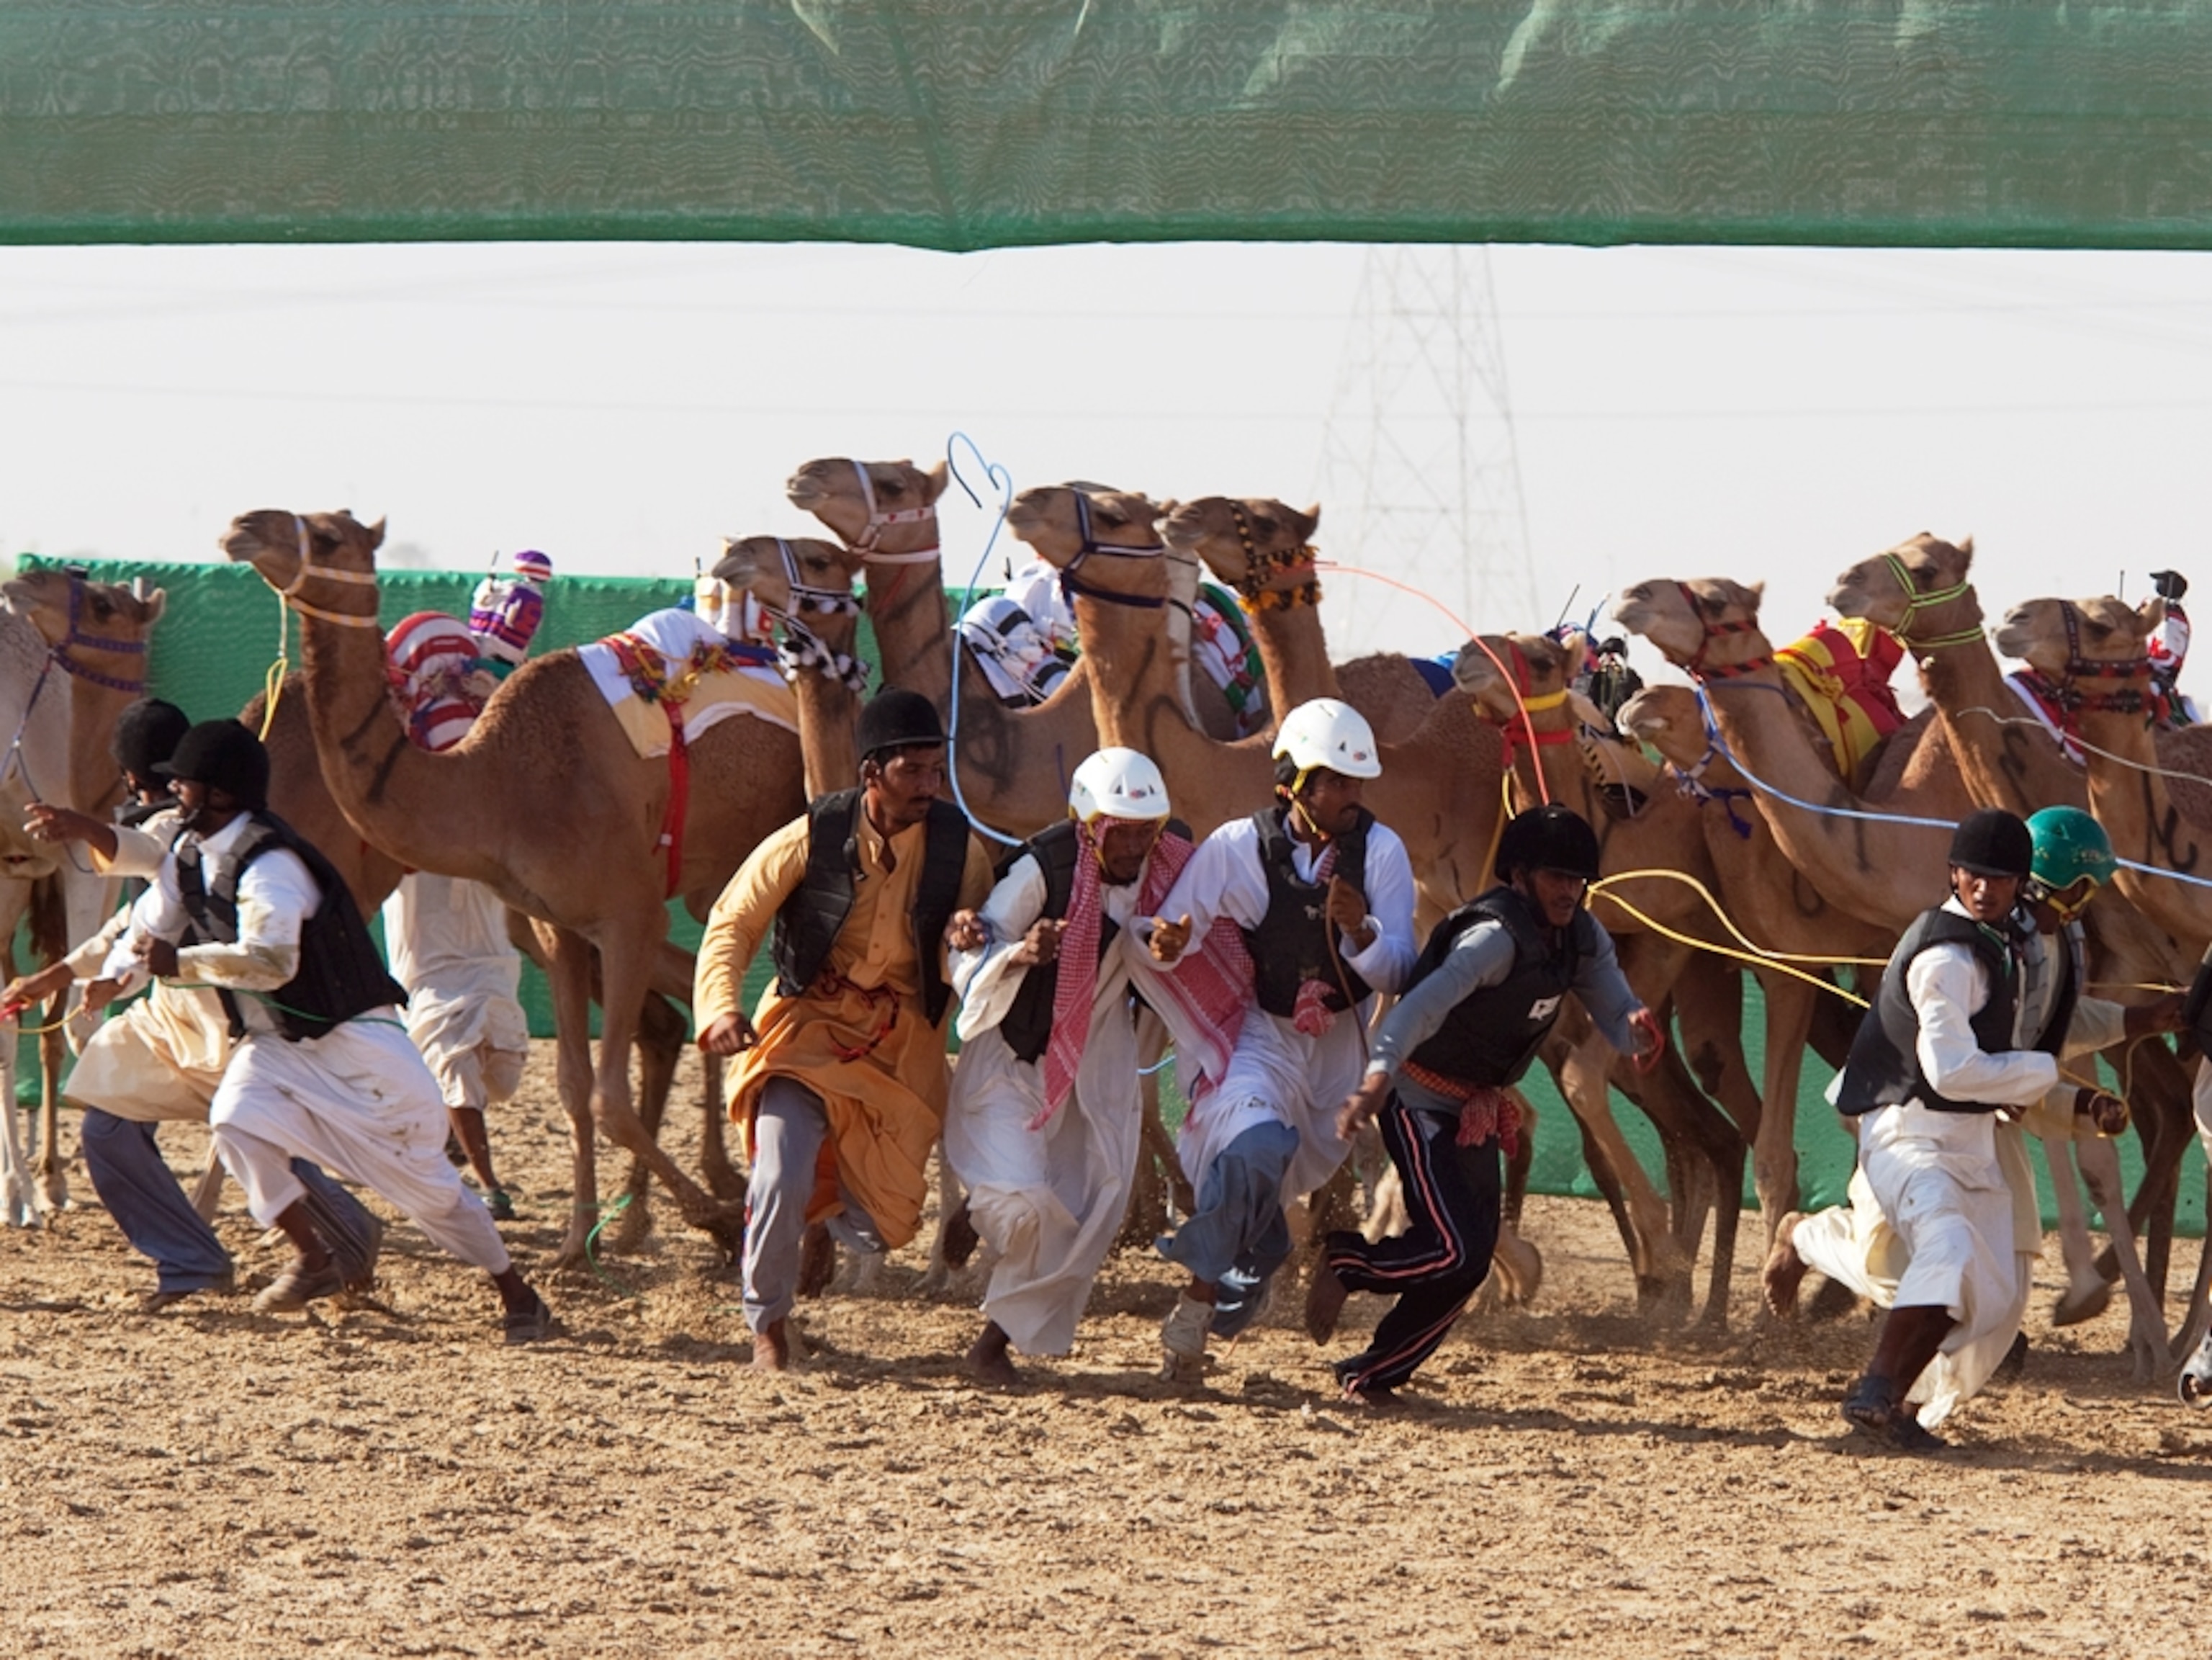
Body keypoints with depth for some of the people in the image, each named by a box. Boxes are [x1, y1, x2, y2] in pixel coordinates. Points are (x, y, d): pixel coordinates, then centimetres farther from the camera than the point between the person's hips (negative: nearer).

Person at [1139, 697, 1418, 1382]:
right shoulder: (1236, 848, -13)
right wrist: (1165, 947, -31)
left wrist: (1360, 930, -28)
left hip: (1340, 1045, 4)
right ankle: (1198, 1299, -18)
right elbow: (1162, 944, -6)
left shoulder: (1380, 850, -8)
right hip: (1255, 1035, -4)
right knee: (1257, 1146, -30)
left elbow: (1396, 973, -8)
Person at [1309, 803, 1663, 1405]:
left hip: (1478, 1108, 9)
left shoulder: (1584, 939, -1)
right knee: (1458, 1248, -19)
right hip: (1421, 1100, -9)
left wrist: (1636, 1029, -30)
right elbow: (1425, 1004, -39)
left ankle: (1372, 1374, 19)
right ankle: (1344, 1262, 6)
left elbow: (1615, 1011, -4)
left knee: (1472, 1256, 7)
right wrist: (1378, 1076, -54)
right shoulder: (1496, 936, -26)